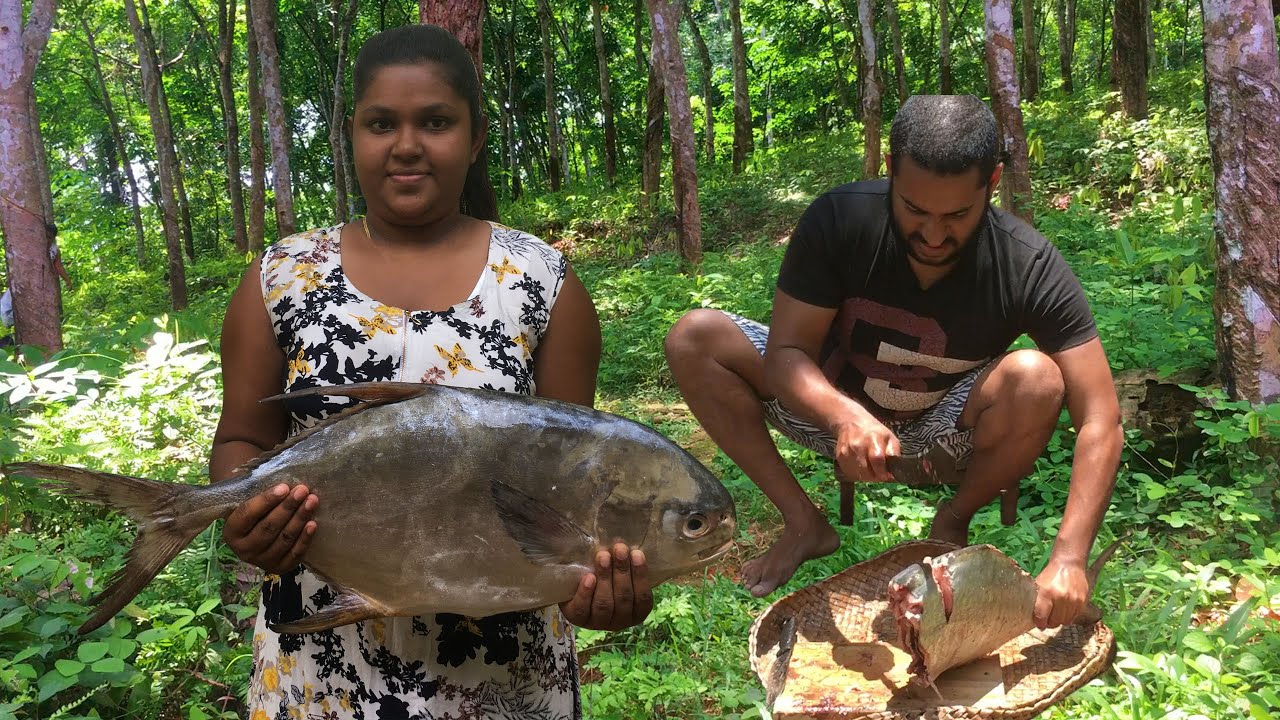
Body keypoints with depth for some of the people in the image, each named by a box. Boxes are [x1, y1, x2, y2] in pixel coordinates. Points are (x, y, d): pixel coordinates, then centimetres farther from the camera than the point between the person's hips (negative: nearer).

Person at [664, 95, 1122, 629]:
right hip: (840, 410, 1)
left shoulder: (1029, 266, -25)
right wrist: (846, 417, -45)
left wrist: (1068, 558, -39)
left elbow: (1100, 419, -26)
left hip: (946, 426, -1)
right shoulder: (839, 219, -23)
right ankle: (804, 524, -9)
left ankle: (952, 524, -3)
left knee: (1036, 381, -33)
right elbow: (786, 353, -23)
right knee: (694, 340, -20)